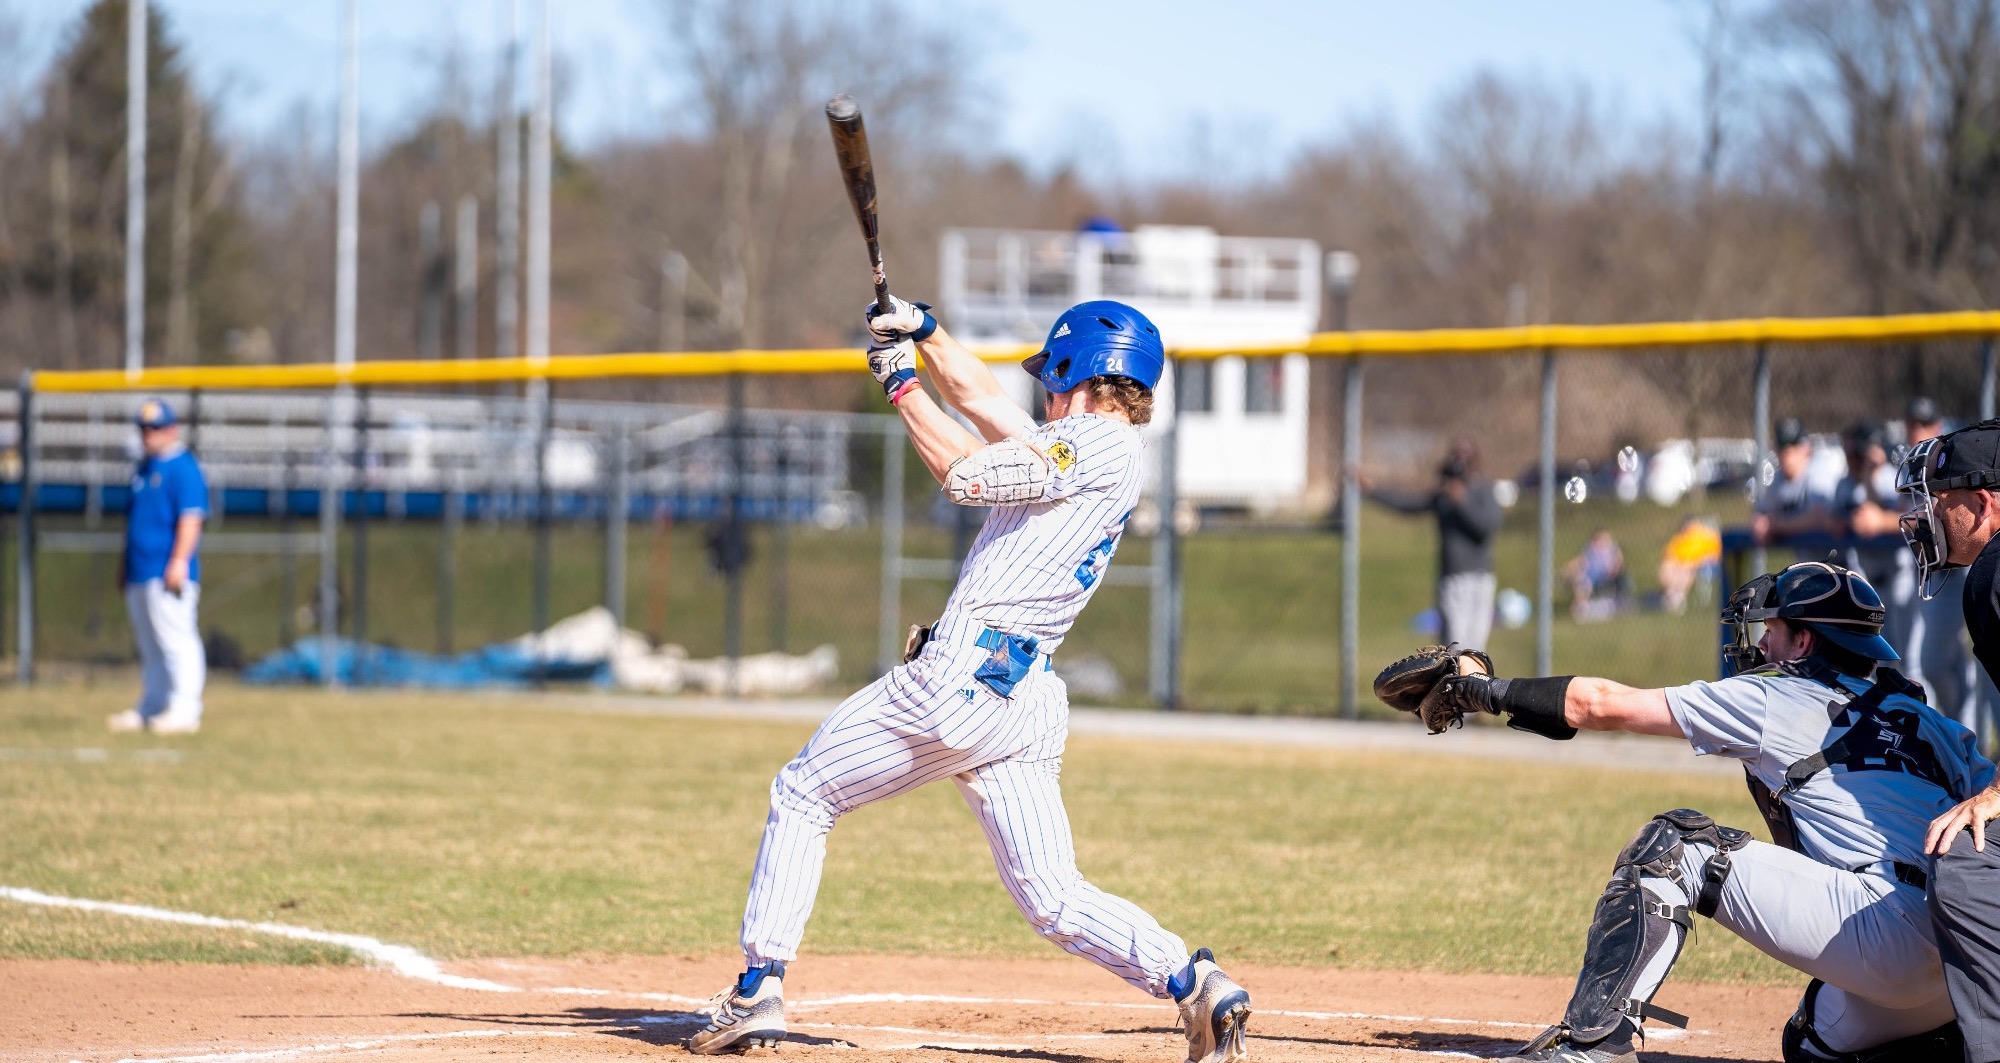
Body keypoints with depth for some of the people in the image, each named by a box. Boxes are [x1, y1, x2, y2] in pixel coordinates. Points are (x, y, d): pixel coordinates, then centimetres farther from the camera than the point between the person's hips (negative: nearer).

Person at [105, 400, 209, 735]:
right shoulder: (144, 468, 19)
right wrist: (125, 563, 23)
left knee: (177, 641, -11)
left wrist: (179, 561, -24)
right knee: (149, 645, 13)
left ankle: (184, 710, -13)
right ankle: (150, 709, 18)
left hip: (169, 574, -10)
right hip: (140, 574, 10)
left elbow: (191, 517, -16)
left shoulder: (184, 468, -8)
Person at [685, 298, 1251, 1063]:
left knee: (802, 792, 9)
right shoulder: (1082, 449, 20)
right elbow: (981, 398, 31)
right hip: (1030, 703, 8)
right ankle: (1191, 980, -19)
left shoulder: (1100, 445, -6)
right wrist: (923, 332, 22)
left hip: (961, 674, -8)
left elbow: (969, 474, -15)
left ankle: (759, 990, 4)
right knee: (1053, 899, 3)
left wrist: (902, 385, -5)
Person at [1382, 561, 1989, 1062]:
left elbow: (1603, 705, 13)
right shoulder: (1931, 725, 26)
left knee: (1673, 846, -1)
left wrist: (1487, 691, 23)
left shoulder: (1778, 700, 8)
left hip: (1893, 933, -8)